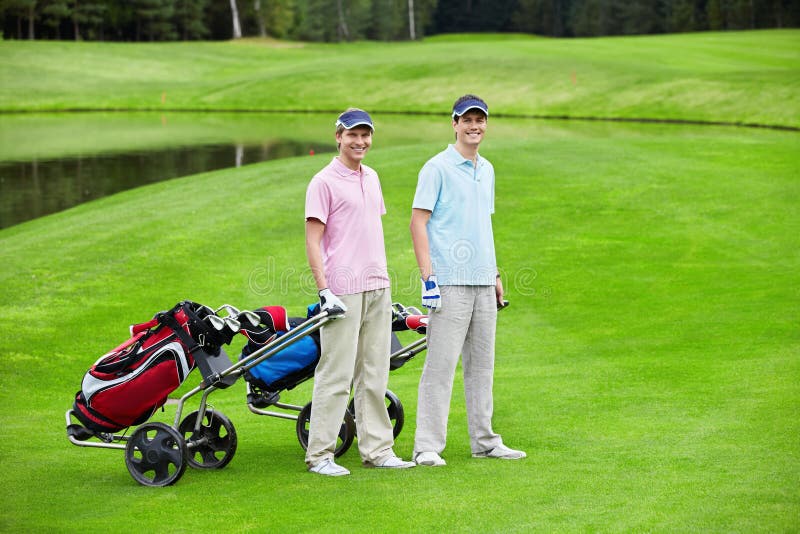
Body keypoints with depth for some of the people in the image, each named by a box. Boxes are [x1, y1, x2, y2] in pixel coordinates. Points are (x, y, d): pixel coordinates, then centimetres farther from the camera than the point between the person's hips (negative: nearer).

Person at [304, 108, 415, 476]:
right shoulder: (324, 182, -6)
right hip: (343, 292, -7)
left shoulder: (371, 178, 16)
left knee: (374, 375, 10)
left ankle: (377, 450, 15)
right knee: (336, 374, -7)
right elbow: (312, 240, -10)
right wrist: (324, 290, -17)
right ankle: (319, 455, -2)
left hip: (377, 289, 7)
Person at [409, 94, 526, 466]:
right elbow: (418, 220, -9)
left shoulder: (487, 170, 17)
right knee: (441, 364, -9)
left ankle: (484, 441, 17)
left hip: (482, 282, 7)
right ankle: (427, 446, -7)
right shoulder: (438, 167, -5)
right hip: (450, 281, -7)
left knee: (482, 364, 11)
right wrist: (427, 275, -16)